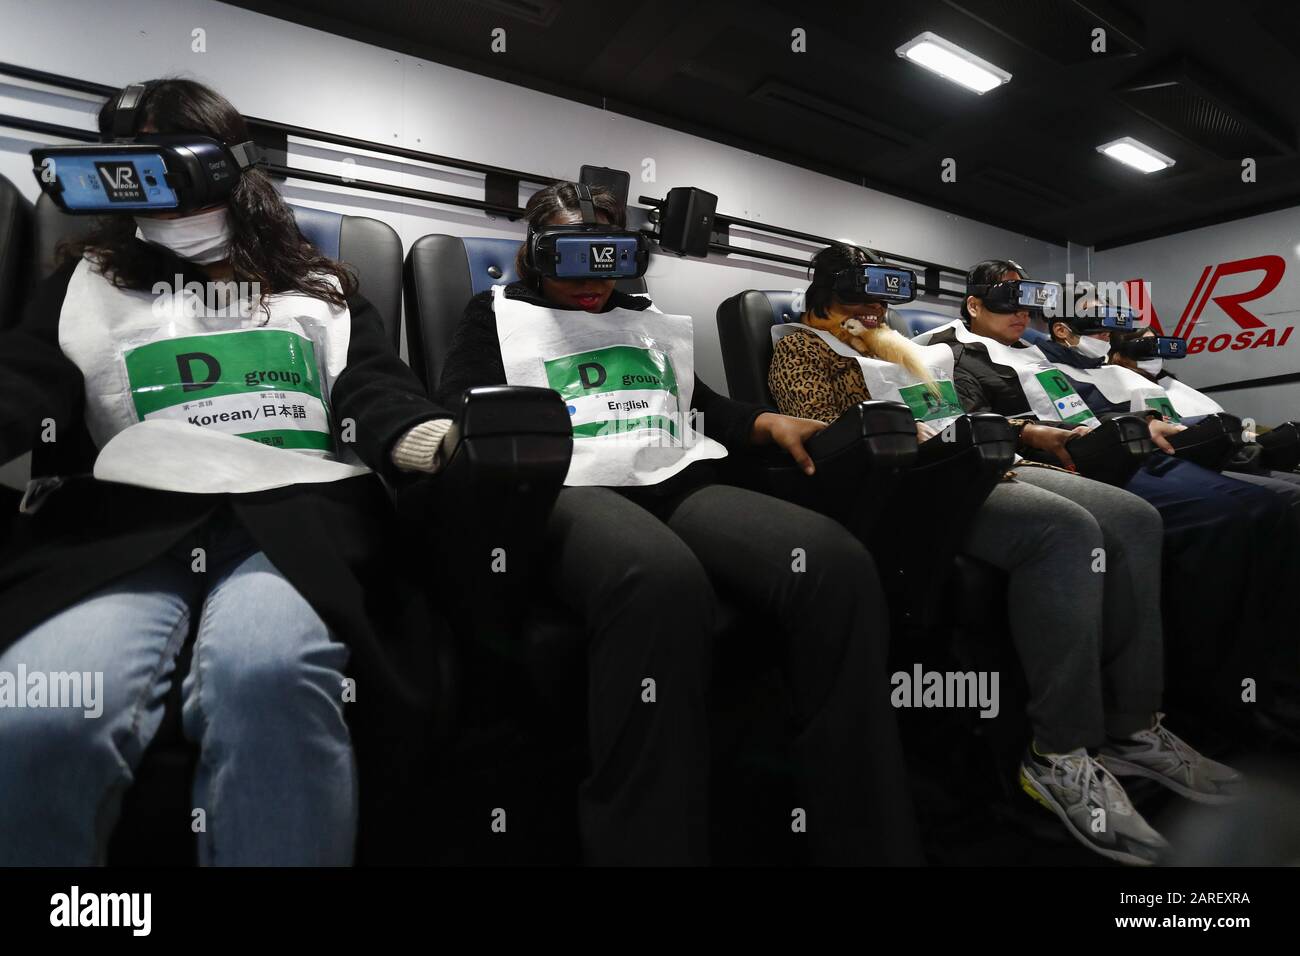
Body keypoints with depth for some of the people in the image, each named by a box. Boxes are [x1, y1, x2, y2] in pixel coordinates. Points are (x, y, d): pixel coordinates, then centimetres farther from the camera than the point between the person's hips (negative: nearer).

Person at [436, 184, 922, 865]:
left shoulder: (650, 318, 34)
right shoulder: (498, 313, 22)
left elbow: (706, 407, 32)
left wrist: (772, 423, 12)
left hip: (680, 483, 5)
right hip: (570, 490, -4)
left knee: (838, 563, -26)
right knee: (662, 579, -42)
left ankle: (871, 842, -18)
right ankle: (646, 846, -29)